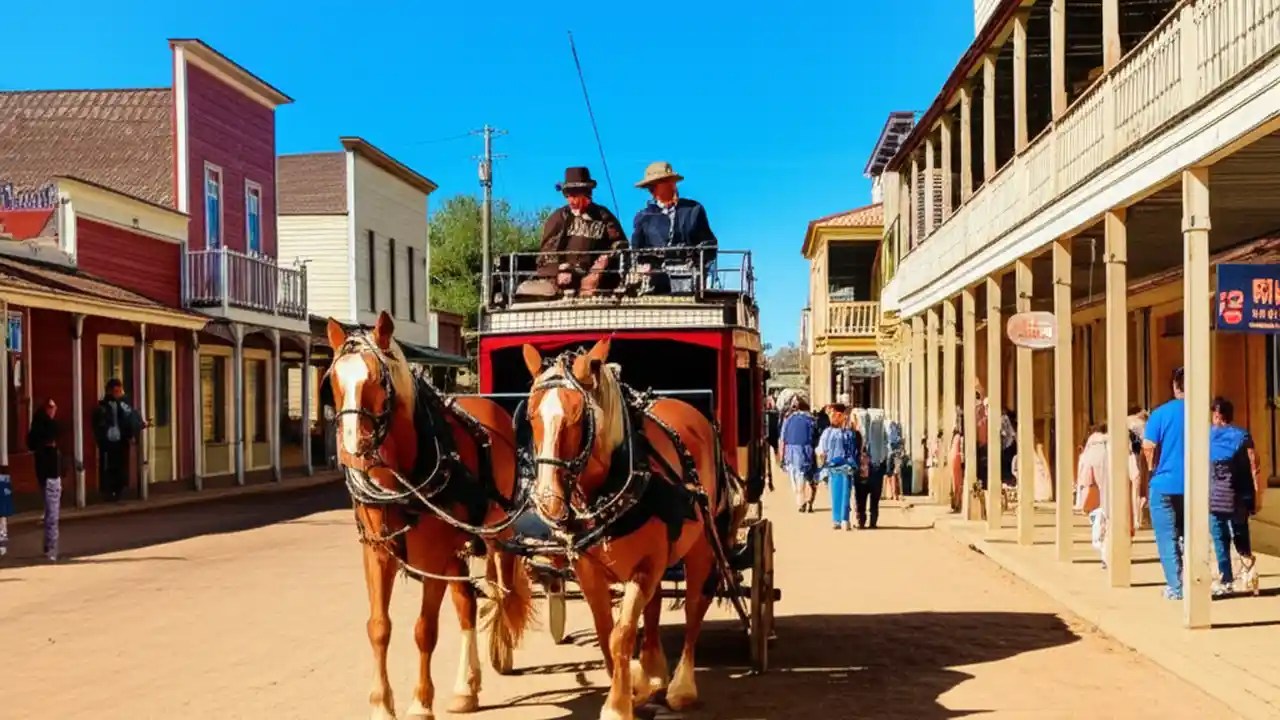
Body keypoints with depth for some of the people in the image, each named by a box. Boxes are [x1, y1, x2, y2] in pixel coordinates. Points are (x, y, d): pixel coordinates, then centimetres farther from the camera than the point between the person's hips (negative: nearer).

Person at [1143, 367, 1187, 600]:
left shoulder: (1161, 413, -7)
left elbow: (1148, 448, -9)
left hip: (1165, 484, -2)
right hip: (1193, 485, 2)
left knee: (1168, 538, 5)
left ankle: (1175, 587, 2)